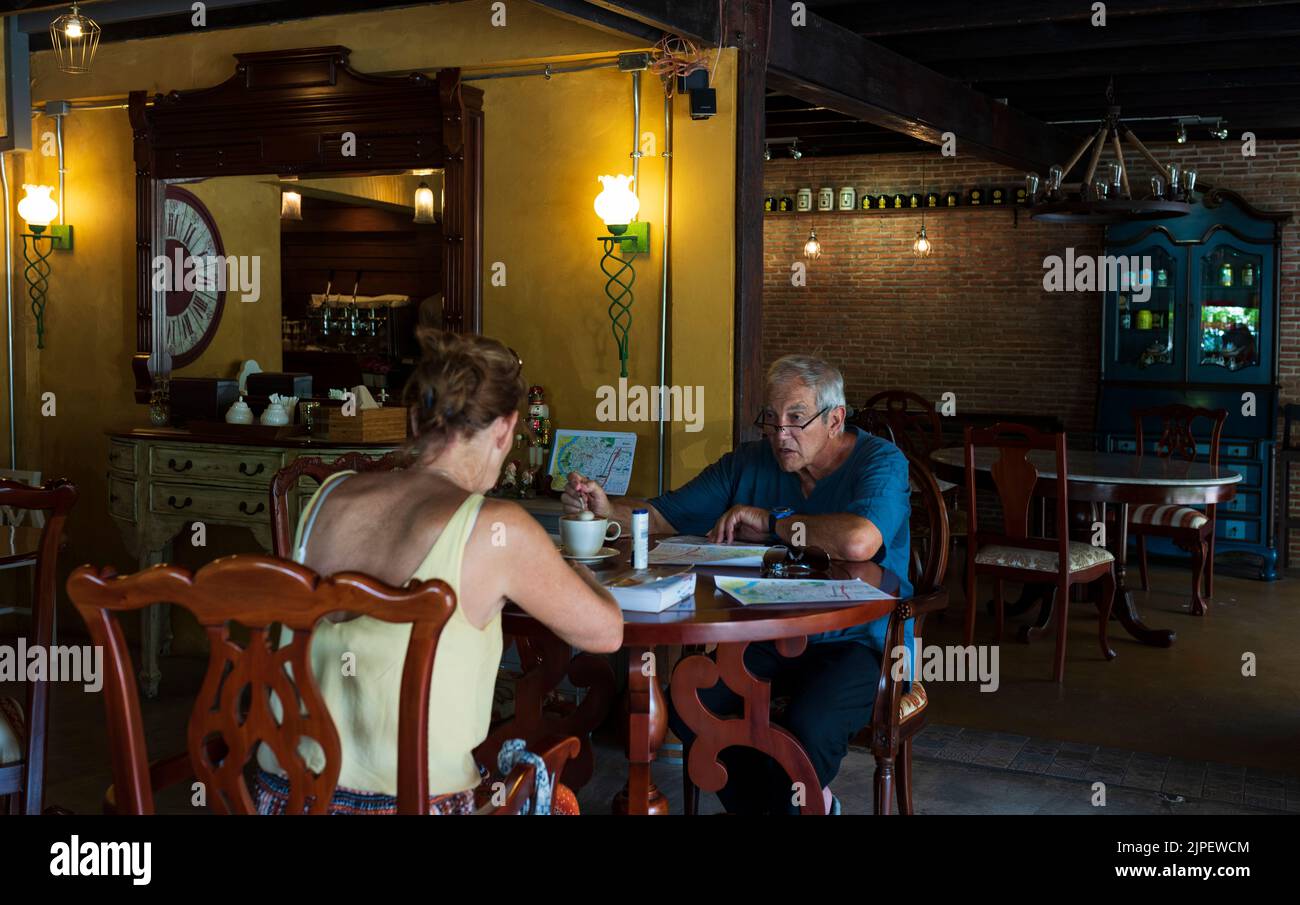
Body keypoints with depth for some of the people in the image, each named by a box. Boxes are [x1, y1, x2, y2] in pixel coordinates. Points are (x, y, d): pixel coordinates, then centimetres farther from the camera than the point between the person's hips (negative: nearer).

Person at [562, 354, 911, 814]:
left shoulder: (881, 462, -12)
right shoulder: (750, 462, 6)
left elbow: (858, 542, -33)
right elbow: (663, 517, 6)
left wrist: (771, 522, -18)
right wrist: (607, 509, -16)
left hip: (861, 642, -6)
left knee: (808, 725, -33)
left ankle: (794, 802, 2)